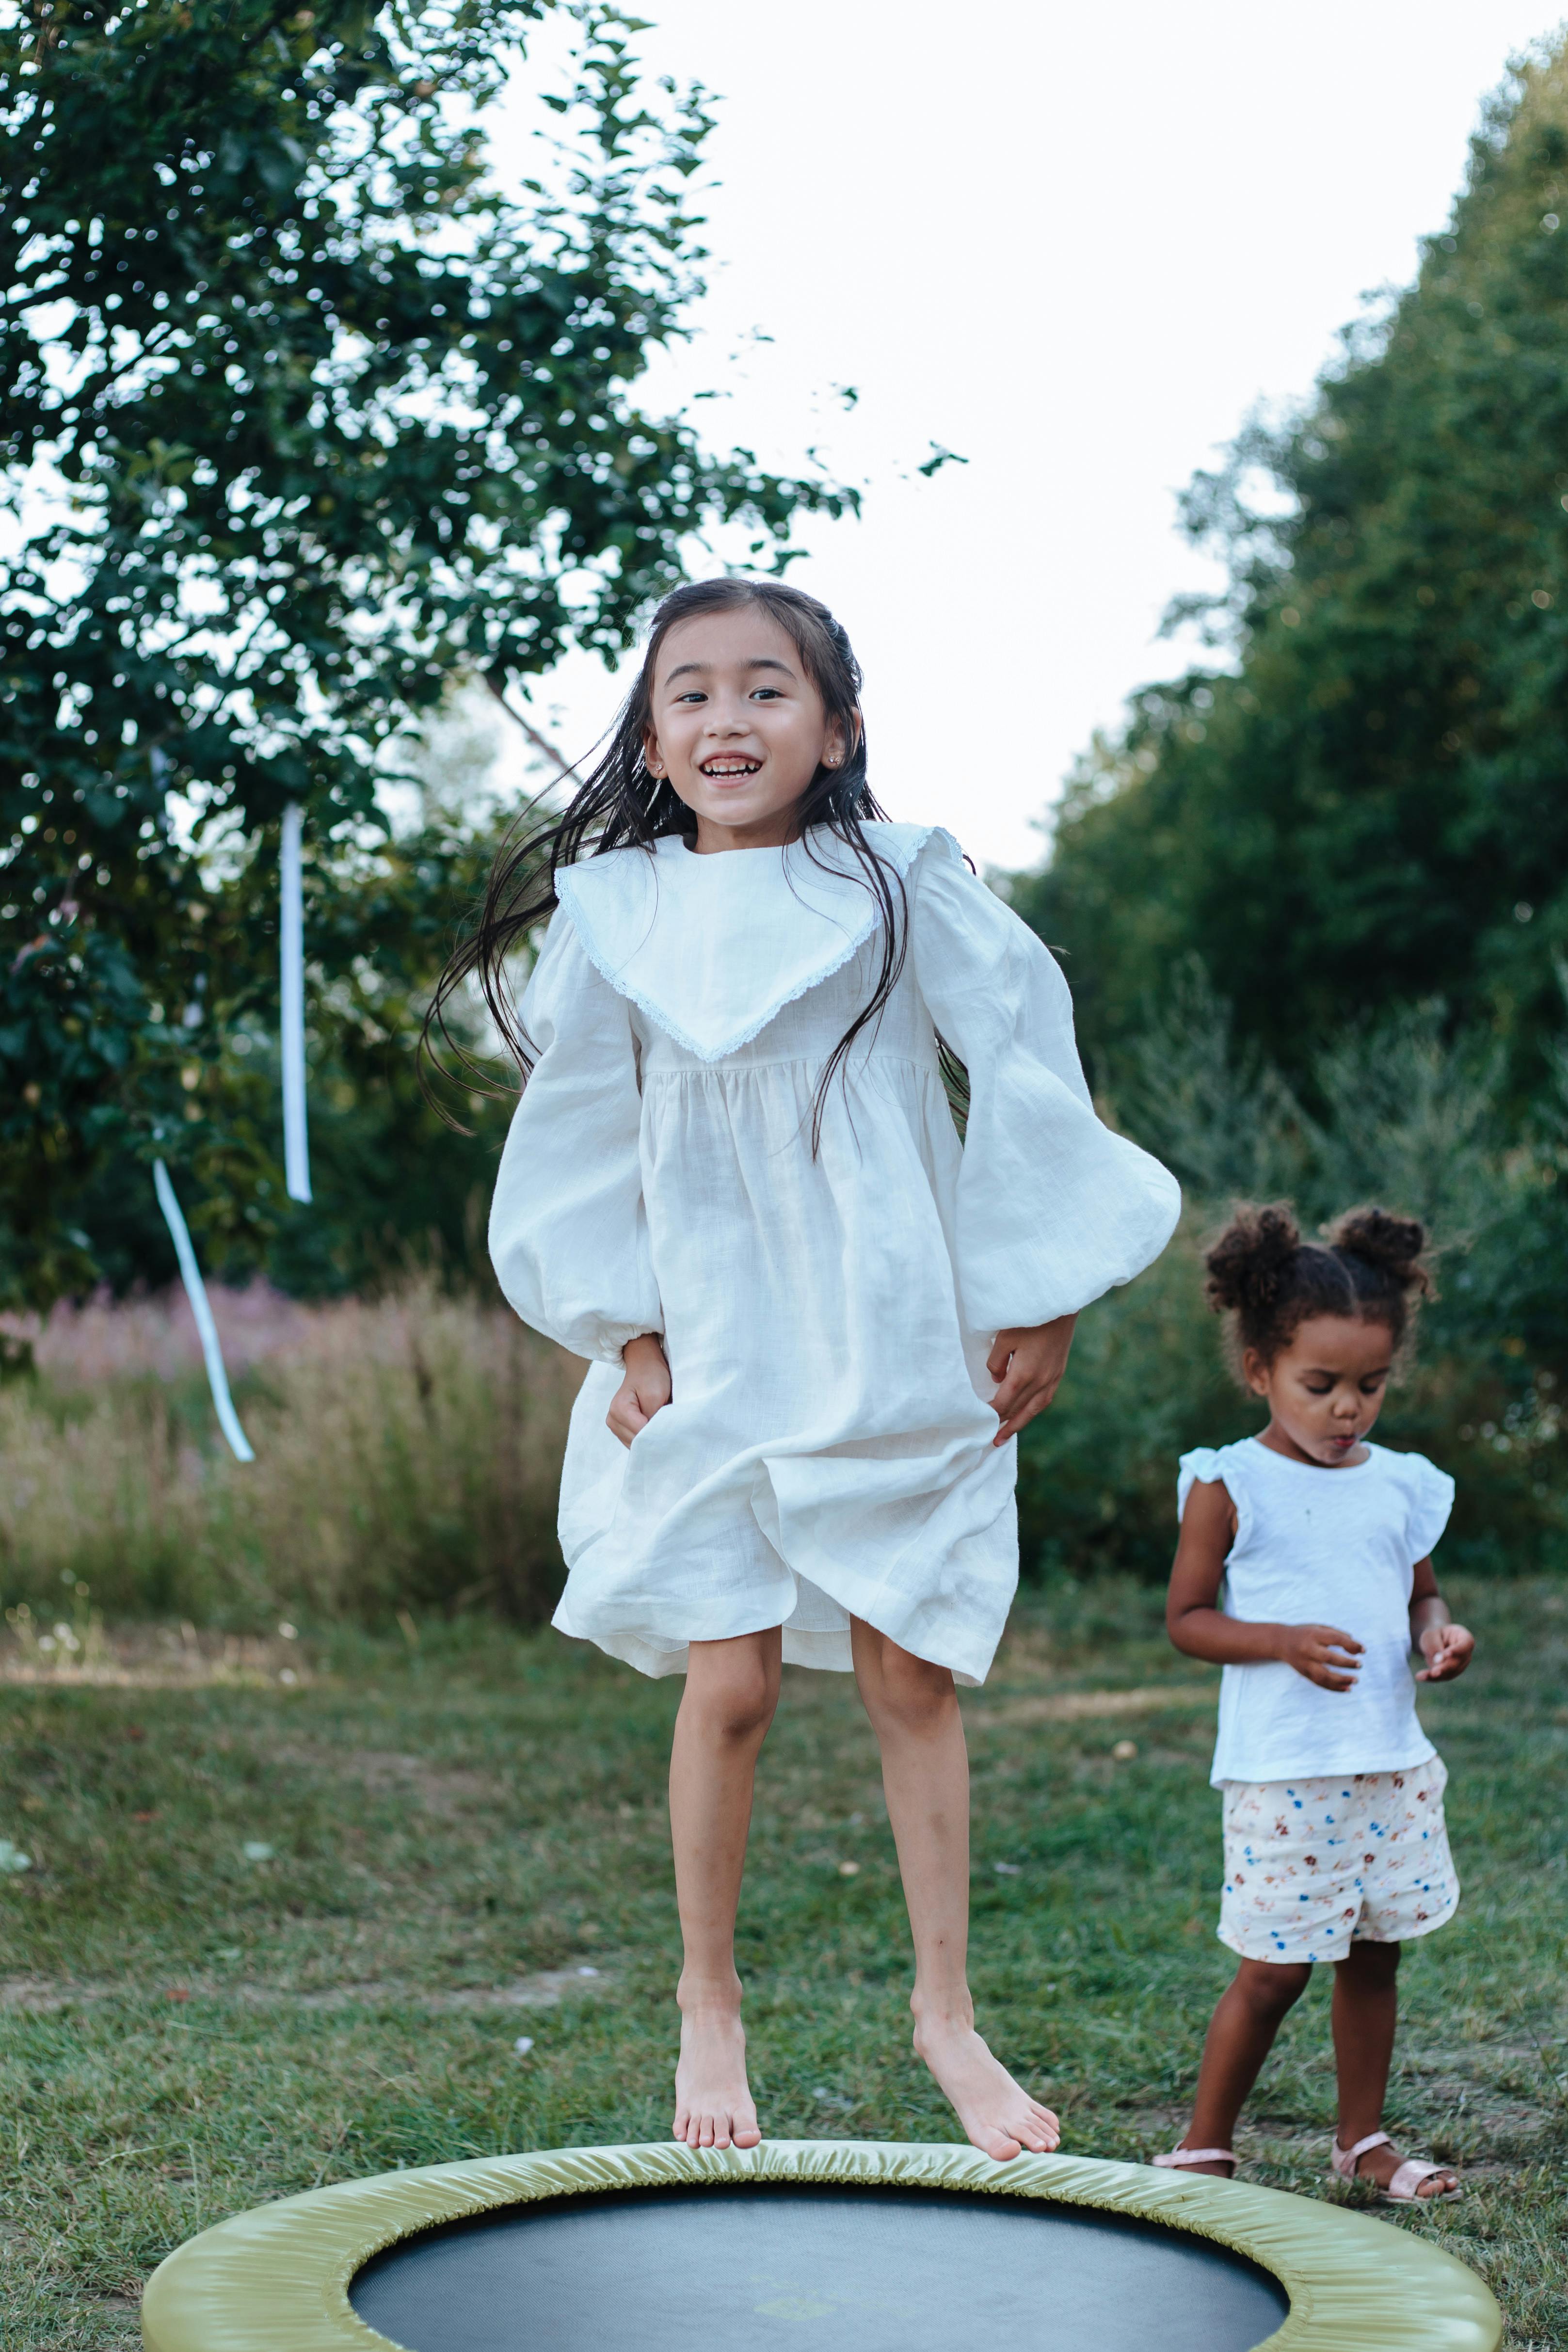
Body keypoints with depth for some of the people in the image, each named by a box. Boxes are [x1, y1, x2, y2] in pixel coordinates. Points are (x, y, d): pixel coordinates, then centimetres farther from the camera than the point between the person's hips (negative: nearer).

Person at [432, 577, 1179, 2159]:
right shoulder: (615, 917, 1)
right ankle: (707, 2002, 18)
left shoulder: (902, 889, -4)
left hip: (898, 1358, -1)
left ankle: (945, 2009, 19)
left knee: (914, 1682, 4)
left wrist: (1038, 1307, -2)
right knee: (729, 1685, -1)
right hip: (710, 1364, 1)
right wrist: (625, 1330, 4)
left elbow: (1028, 1081, -1)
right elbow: (578, 1138, 8)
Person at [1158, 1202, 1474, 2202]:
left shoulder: (1401, 1485, 8)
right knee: (1275, 1968, -3)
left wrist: (1440, 1633, -4)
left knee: (1375, 1956, 13)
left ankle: (1363, 2138, 28)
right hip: (1283, 1772, -5)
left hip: (1394, 1763, 5)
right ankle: (1206, 2145, 14)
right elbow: (1187, 1619, -4)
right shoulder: (1229, 1487, -5)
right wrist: (1285, 1642, -19)